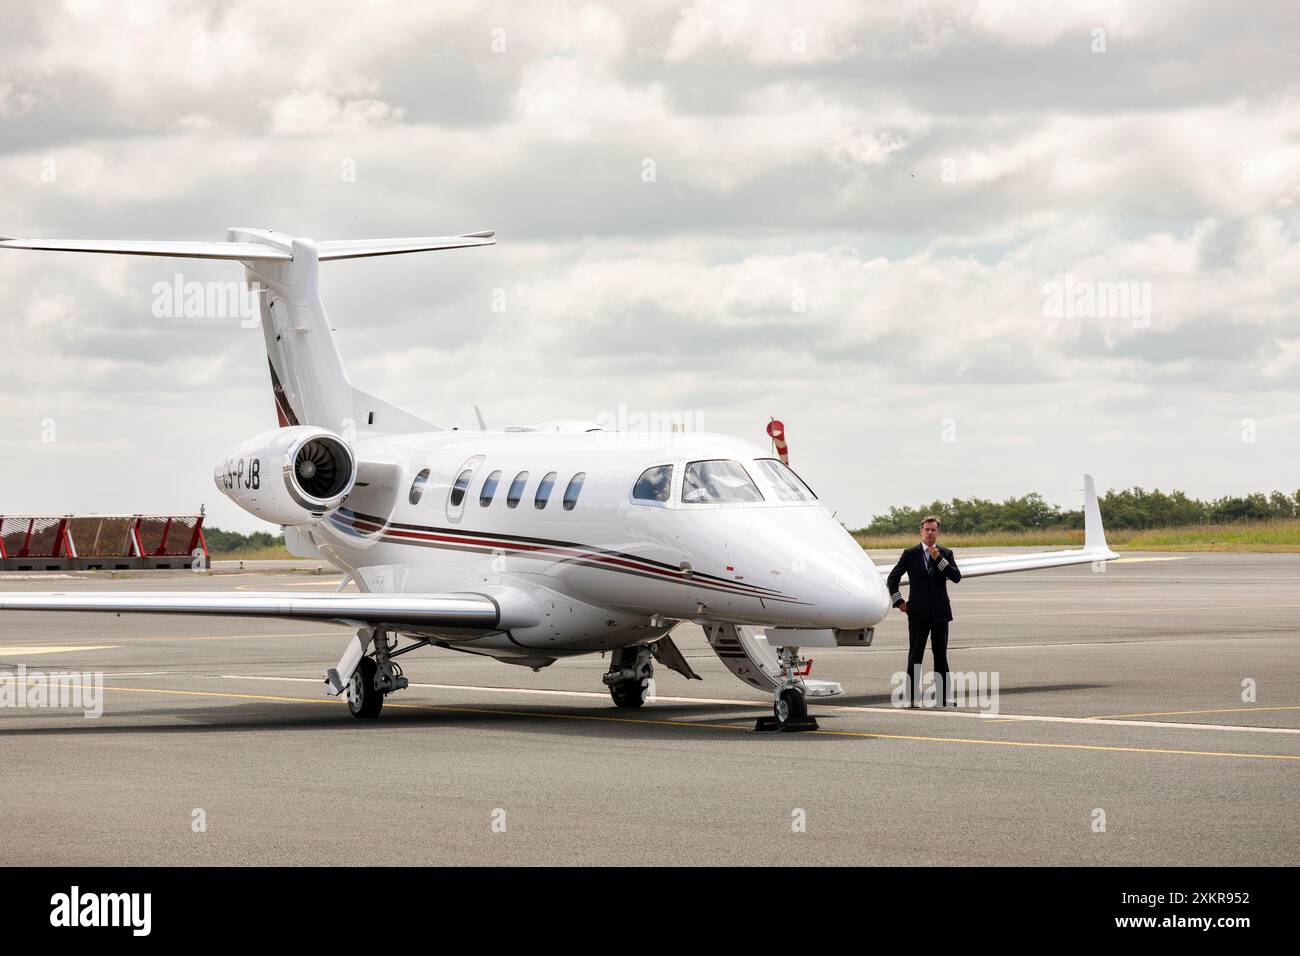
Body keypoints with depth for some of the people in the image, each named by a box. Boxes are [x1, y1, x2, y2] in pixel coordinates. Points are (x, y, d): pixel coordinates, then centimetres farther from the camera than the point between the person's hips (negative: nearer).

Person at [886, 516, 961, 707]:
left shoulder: (946, 554, 8)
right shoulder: (910, 554, 3)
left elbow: (956, 577, -6)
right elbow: (893, 578, 7)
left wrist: (939, 559, -12)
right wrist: (898, 601, 0)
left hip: (939, 612, 2)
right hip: (918, 612, -2)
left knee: (941, 655, 4)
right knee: (915, 656, -1)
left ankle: (943, 697, 7)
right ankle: (912, 697, 0)